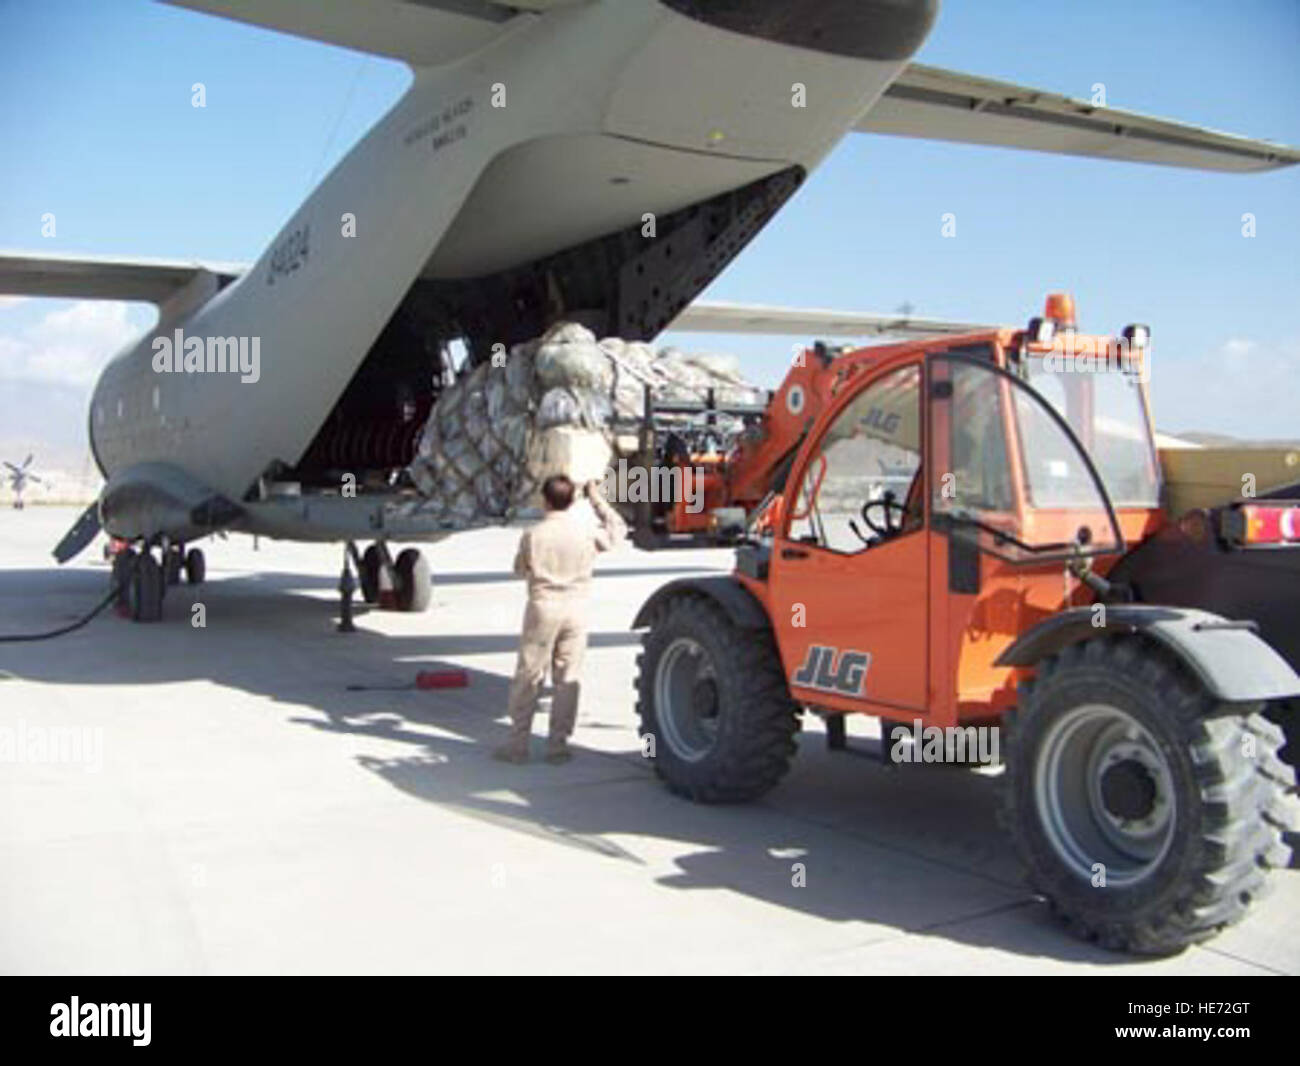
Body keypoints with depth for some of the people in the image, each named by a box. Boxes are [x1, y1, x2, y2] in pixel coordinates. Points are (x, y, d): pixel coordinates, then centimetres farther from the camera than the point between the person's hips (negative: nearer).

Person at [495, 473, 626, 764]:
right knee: (567, 679, 7)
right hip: (576, 609, 1)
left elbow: (520, 569, 7)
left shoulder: (533, 535, -8)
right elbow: (618, 529, 15)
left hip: (542, 608, -1)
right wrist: (597, 499, 21)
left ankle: (518, 743, 9)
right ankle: (558, 745, 11)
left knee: (528, 677, 6)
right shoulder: (588, 530, -5)